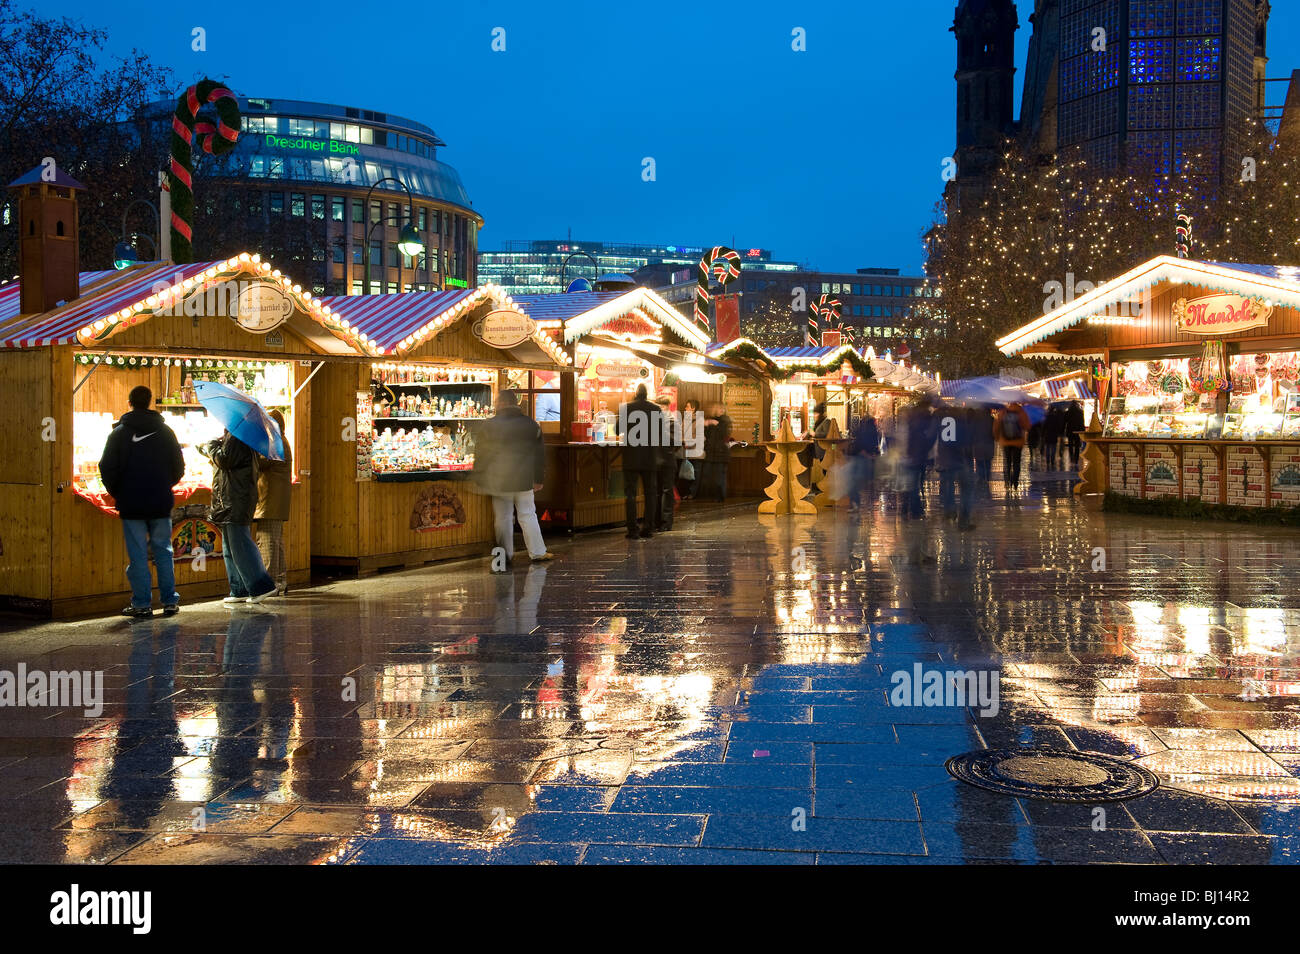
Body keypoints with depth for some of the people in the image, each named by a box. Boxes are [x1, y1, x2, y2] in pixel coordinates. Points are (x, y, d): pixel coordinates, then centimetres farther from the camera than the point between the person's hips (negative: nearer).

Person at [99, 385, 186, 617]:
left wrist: (117, 493, 9)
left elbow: (107, 468, -5)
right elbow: (179, 467, 7)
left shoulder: (120, 432, -3)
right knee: (163, 550, 8)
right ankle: (170, 601, 7)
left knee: (137, 554, 1)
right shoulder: (165, 431, 4)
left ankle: (142, 603, 2)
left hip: (131, 503, -2)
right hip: (161, 502, 2)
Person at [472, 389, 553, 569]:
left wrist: (481, 480, 9)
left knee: (503, 518, 6)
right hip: (524, 480, 1)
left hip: (498, 481, -1)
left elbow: (480, 455, -1)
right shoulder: (531, 424, 3)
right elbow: (540, 454, 9)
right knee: (528, 515, 10)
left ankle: (506, 555, 11)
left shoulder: (488, 426, -5)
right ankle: (537, 552, 13)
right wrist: (538, 479, 16)